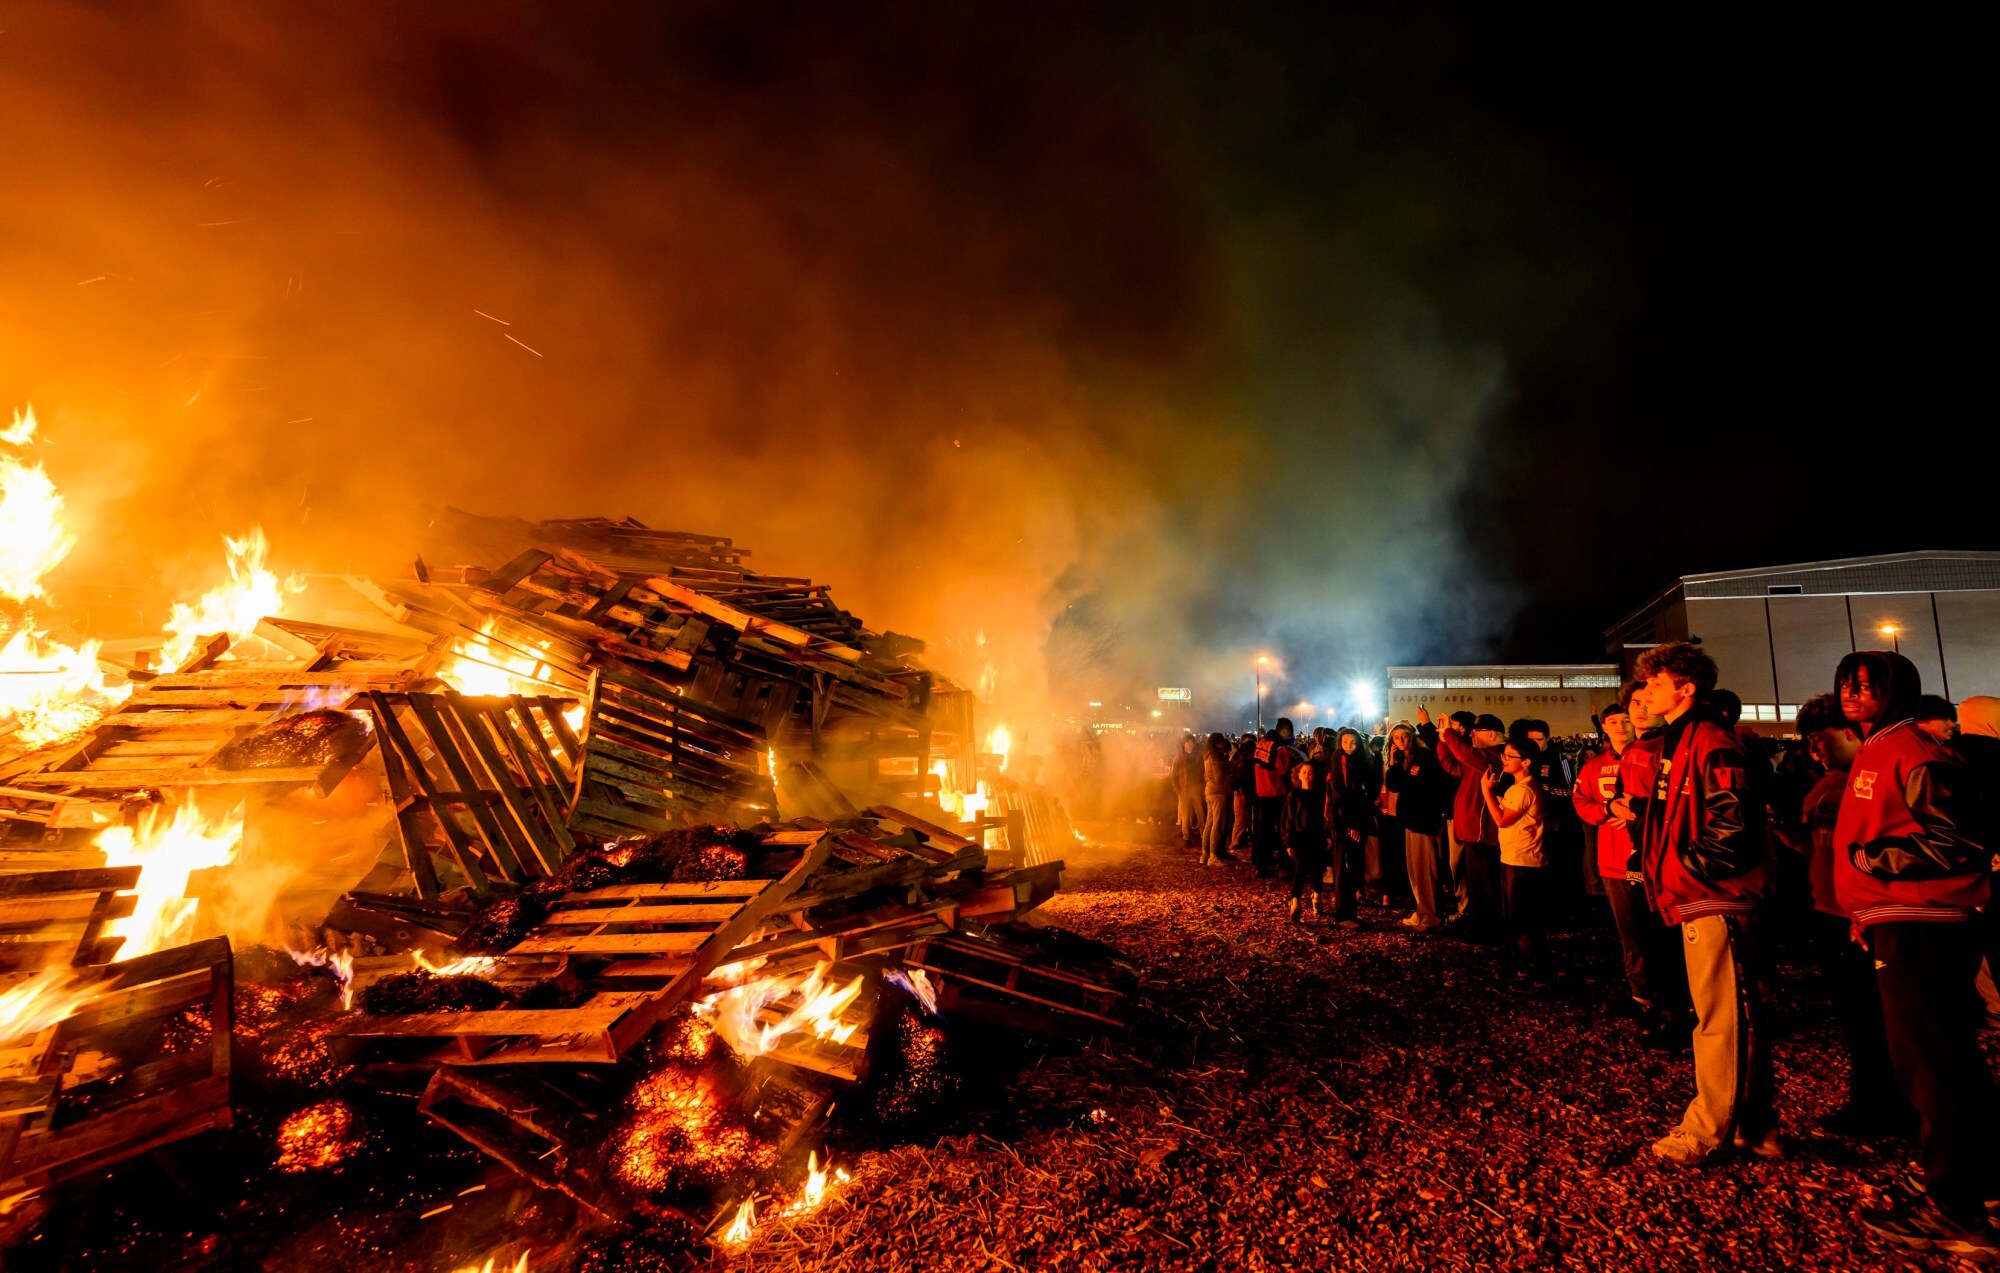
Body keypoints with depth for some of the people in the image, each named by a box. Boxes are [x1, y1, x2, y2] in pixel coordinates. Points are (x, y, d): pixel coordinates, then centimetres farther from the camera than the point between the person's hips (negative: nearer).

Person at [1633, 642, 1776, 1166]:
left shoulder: (1710, 741, -15)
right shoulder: (1677, 741, 16)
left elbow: (1731, 820, -24)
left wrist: (1693, 867, -15)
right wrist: (1666, 872, 15)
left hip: (1716, 899, -10)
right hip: (1699, 898, 10)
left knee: (1721, 1017, 0)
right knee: (1735, 1014, 17)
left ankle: (1708, 1130, 9)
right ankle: (1753, 1127, 28)